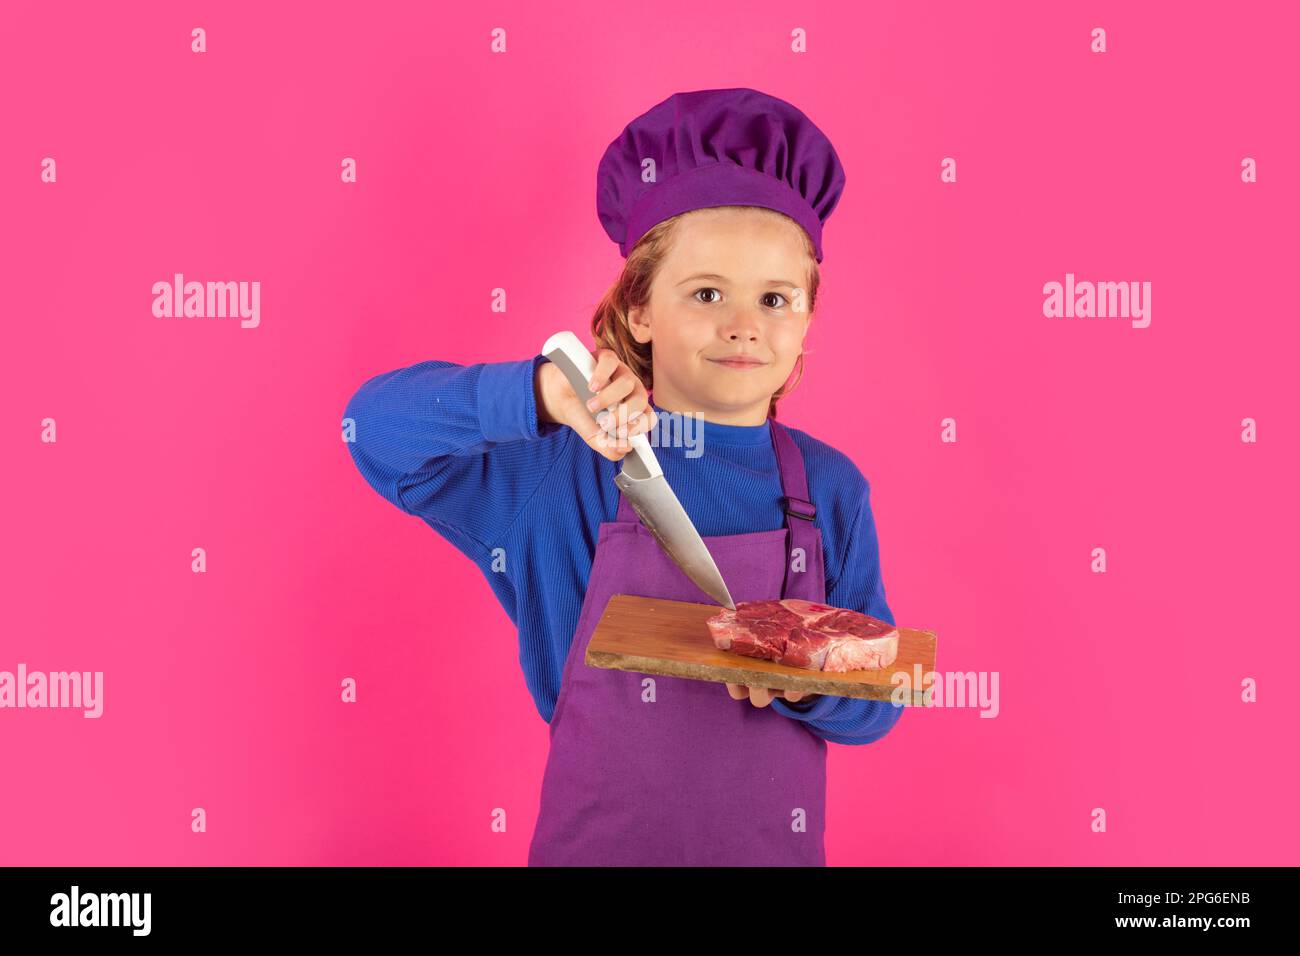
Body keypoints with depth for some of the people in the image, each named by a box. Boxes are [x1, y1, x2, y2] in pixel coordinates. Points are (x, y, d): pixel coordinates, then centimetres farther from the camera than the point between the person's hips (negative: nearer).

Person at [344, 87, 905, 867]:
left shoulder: (831, 490, -6)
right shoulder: (564, 473, -11)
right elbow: (377, 425, -17)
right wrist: (537, 396, -31)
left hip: (776, 843, 2)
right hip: (594, 841, -1)